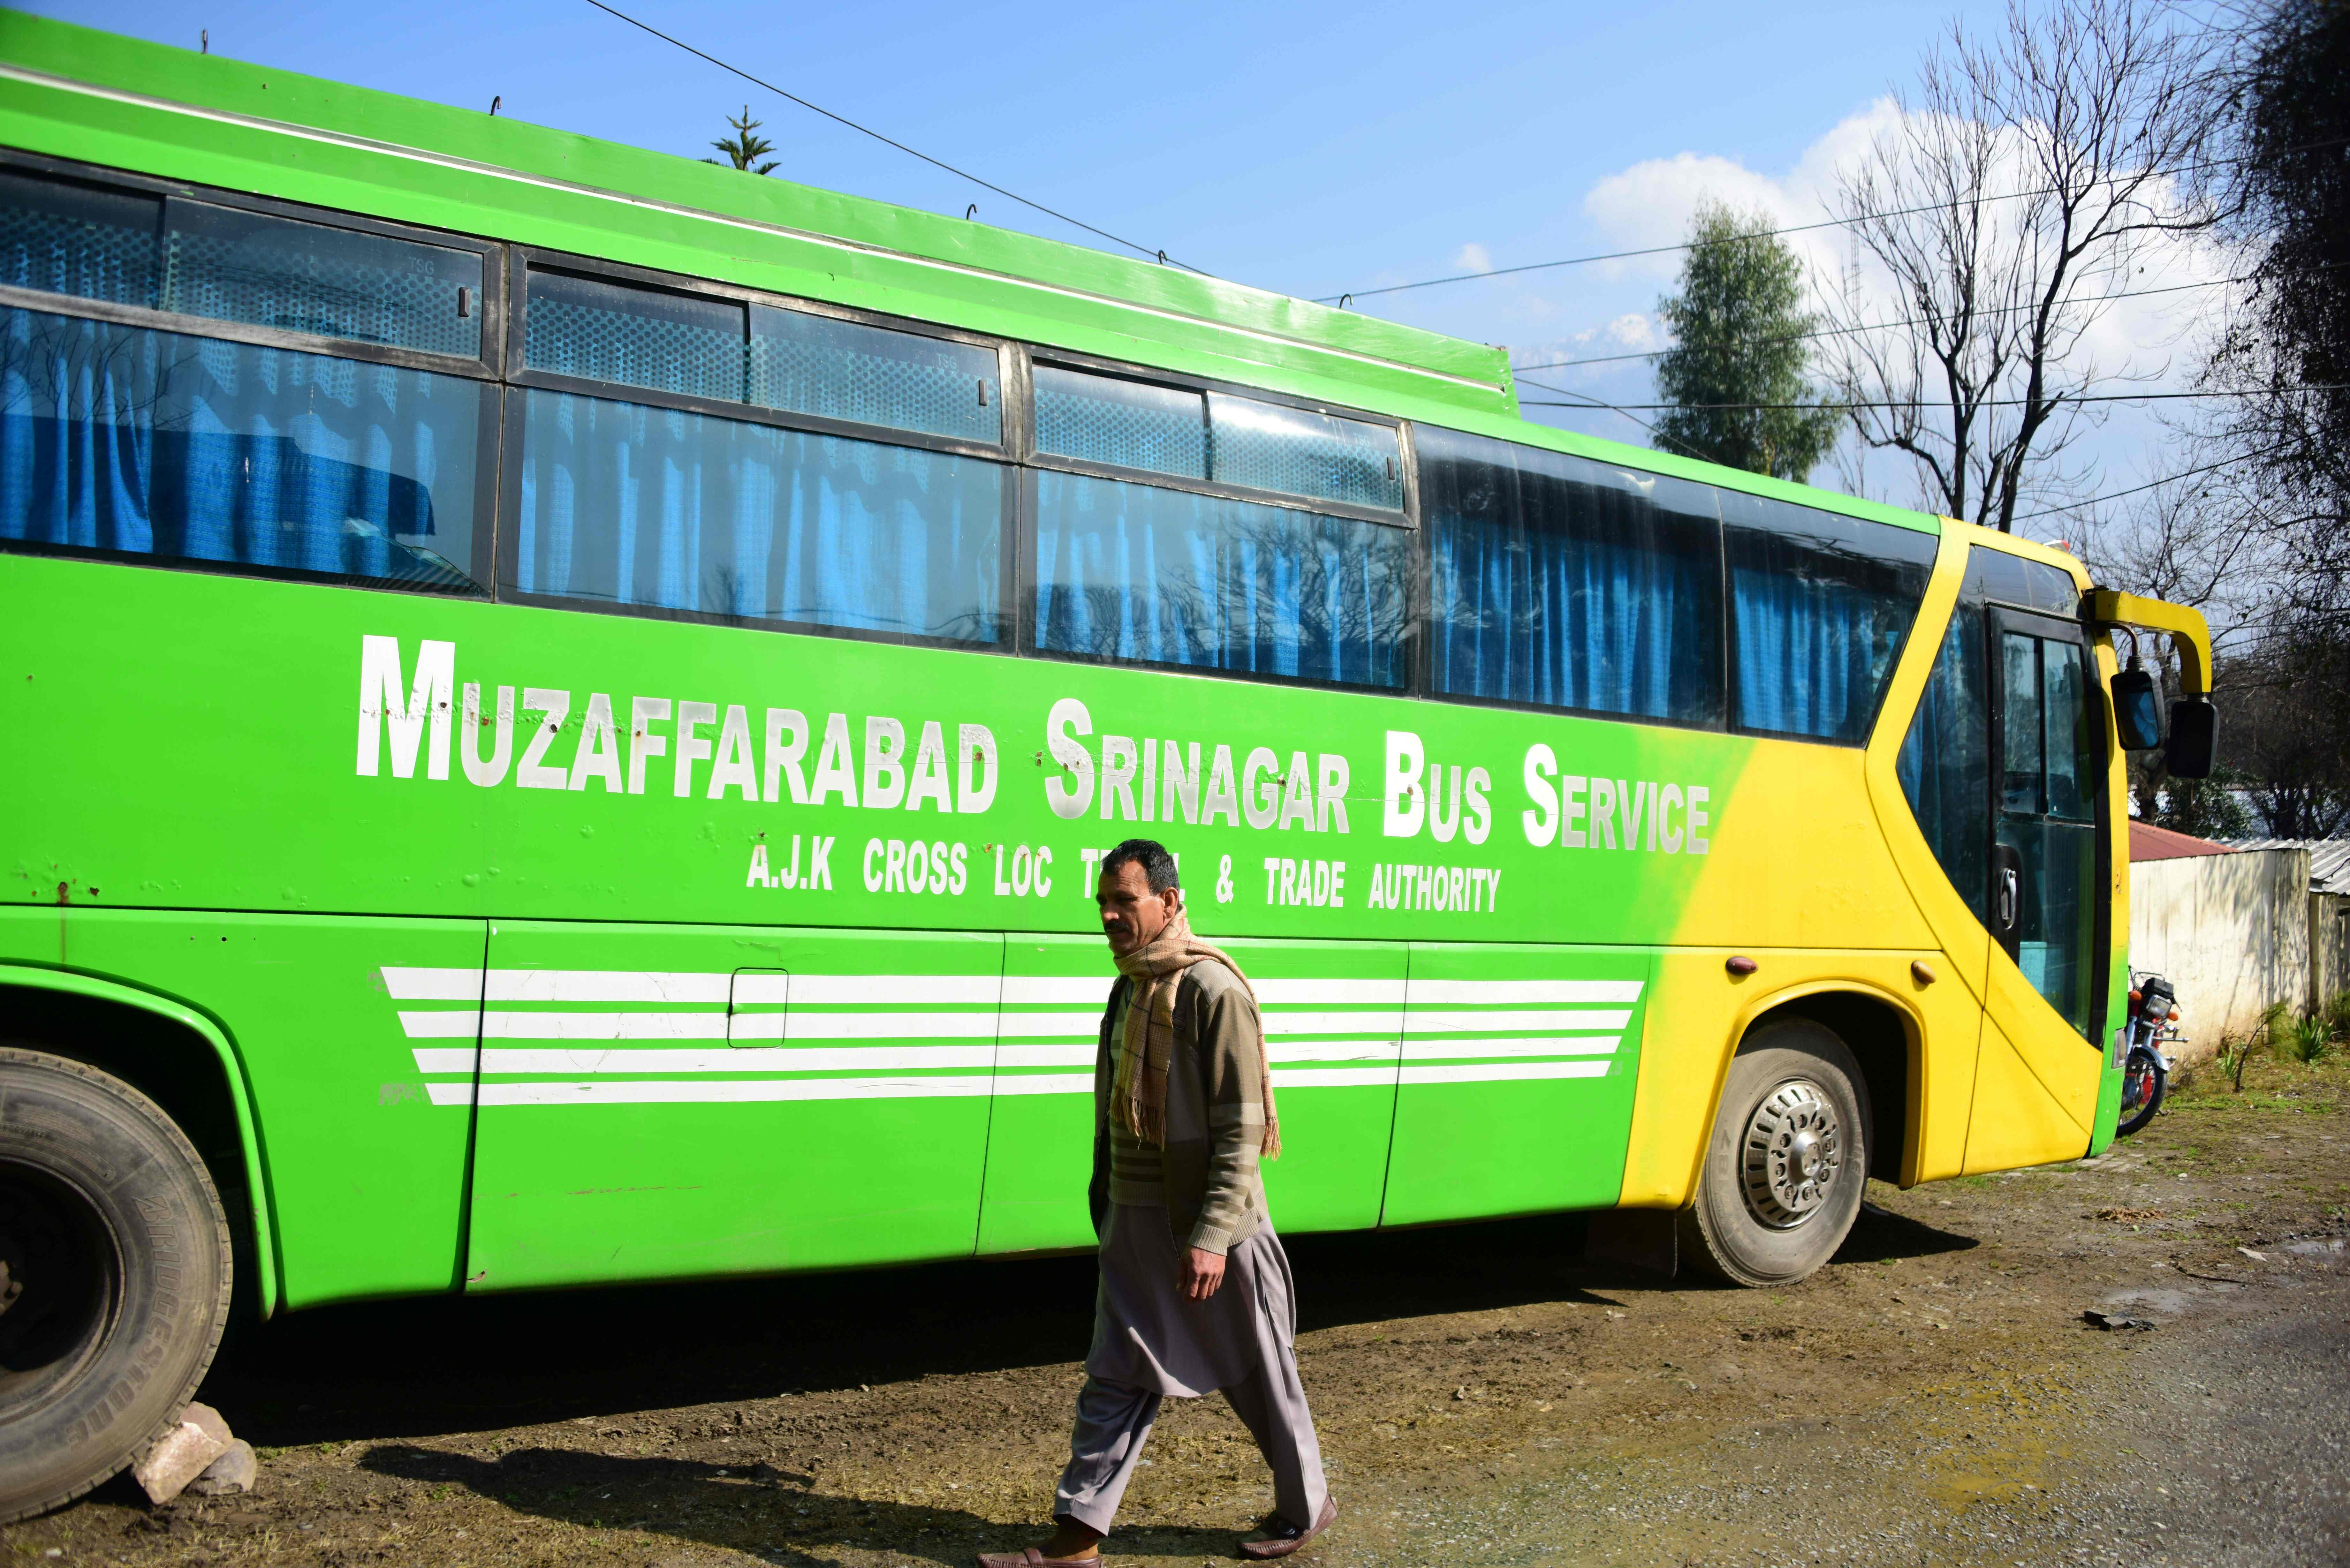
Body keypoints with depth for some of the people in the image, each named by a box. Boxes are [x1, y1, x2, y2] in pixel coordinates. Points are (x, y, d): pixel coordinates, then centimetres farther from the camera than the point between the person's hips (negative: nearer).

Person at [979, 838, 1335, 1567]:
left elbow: (1241, 1128, -19)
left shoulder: (1214, 991, -17)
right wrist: (1107, 1204, 17)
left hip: (1207, 1227, -7)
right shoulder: (1129, 991, 9)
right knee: (1115, 1381, 7)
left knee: (1259, 1375, 10)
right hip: (1135, 1220, 7)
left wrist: (1212, 1237, -23)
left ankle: (1305, 1507, 30)